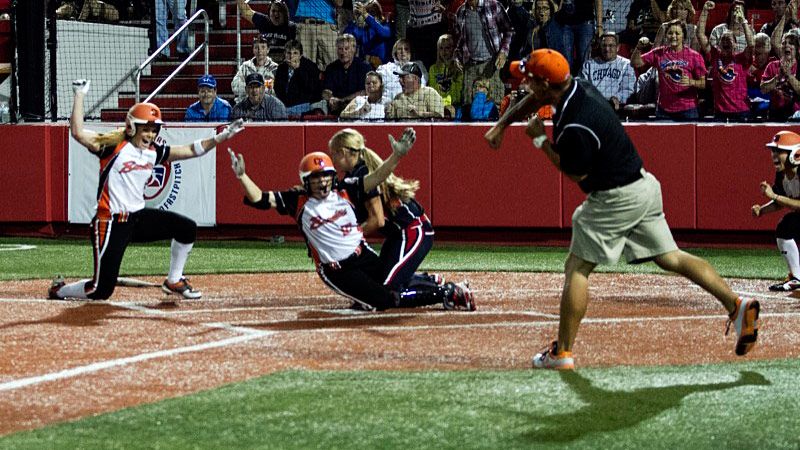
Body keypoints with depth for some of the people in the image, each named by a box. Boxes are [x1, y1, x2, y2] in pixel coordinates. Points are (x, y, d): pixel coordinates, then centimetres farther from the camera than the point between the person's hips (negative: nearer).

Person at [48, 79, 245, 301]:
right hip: (111, 223, -7)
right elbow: (78, 133, -26)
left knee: (187, 228, -4)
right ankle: (59, 290, 22)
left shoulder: (154, 150, 7)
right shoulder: (113, 146, -13)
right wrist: (80, 95, -24)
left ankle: (174, 282, 14)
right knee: (101, 290, -9)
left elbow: (190, 150, 11)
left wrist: (220, 137, 2)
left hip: (139, 217, 7)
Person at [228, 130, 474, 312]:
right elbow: (261, 199, -9)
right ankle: (443, 294, 1)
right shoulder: (299, 202, -2)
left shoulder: (343, 193, 5)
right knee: (385, 300, -13)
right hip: (337, 271, -3)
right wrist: (242, 176, -22)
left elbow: (374, 179, -1)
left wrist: (396, 155, -13)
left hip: (365, 257, 3)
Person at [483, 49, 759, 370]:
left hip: (617, 198, -9)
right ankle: (736, 304, -4)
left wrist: (540, 140, -6)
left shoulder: (575, 128, -27)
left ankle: (562, 353, 2)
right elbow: (534, 100, 20)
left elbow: (575, 174, -13)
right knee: (669, 257, 9)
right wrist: (501, 126, 21)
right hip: (644, 186, 9)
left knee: (577, 268, 0)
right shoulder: (577, 87, 1)